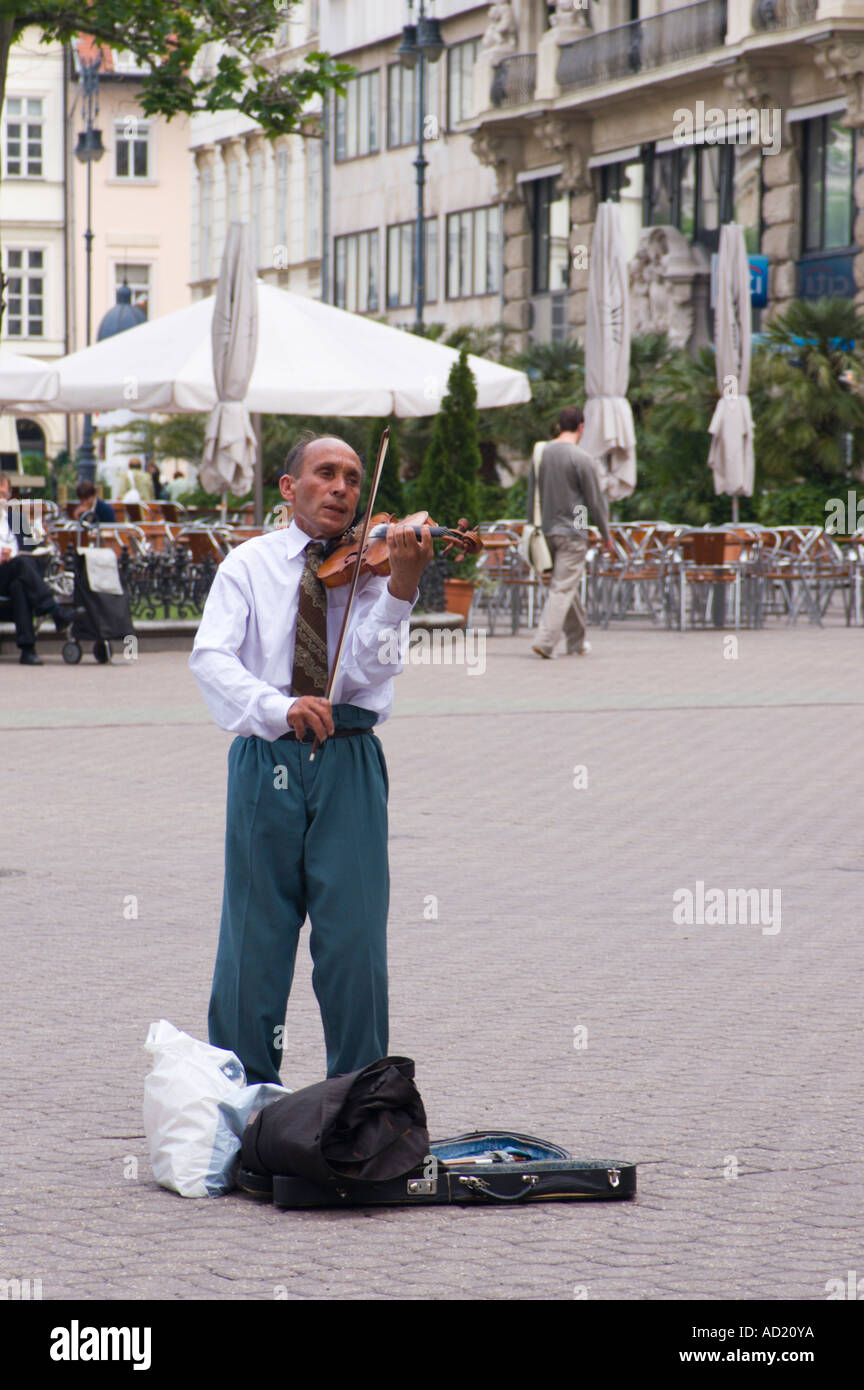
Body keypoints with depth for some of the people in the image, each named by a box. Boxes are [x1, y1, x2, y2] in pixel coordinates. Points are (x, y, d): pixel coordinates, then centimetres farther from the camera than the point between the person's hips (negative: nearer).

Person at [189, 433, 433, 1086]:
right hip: (267, 760, 0)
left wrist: (403, 582, -25)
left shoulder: (369, 565, 6)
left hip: (348, 764, 0)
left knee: (354, 938, -2)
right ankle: (243, 1090, 17)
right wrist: (275, 707, -26)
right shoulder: (250, 564, 6)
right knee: (255, 936, 4)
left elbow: (369, 669, -10)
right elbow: (211, 657, -9)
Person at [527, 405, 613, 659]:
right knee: (563, 588, -6)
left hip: (546, 531, 6)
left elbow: (531, 497, 12)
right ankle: (545, 641, -16)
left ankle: (577, 640, 24)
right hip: (572, 531, -6)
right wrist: (605, 534, 5)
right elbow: (595, 500, -7)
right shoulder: (581, 458, -12)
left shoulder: (540, 454, 6)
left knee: (565, 585, 16)